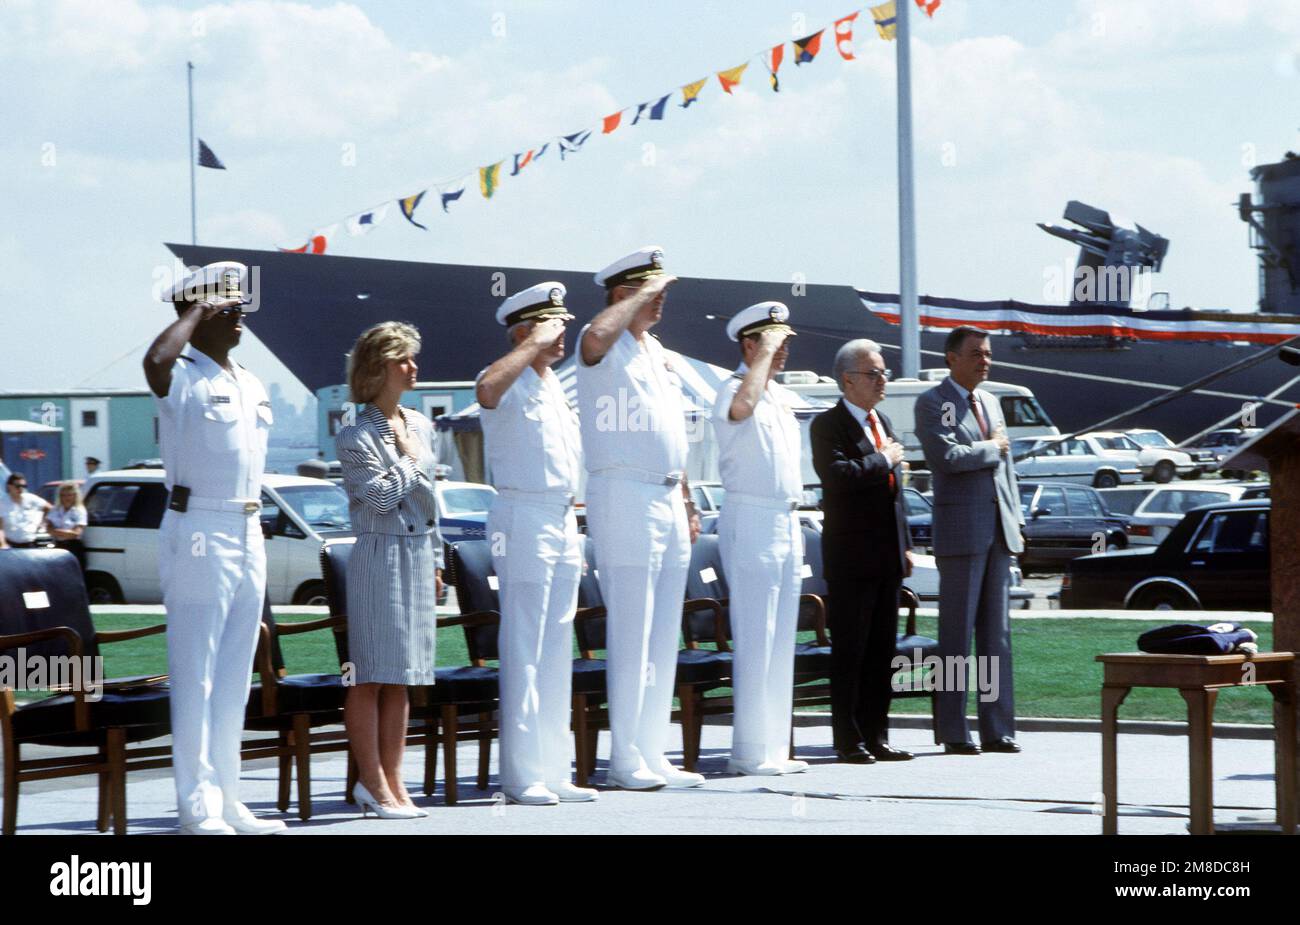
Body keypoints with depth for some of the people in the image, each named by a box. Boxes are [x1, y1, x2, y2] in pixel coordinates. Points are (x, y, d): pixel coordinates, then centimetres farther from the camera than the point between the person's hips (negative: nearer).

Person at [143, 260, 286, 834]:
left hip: (248, 534, 8)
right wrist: (197, 311, -19)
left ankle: (227, 801, 19)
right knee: (195, 679, -5)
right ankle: (197, 810, -2)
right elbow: (155, 361, -35)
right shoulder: (183, 377, -10)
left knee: (234, 681, 13)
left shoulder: (252, 386, 15)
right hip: (199, 534, -8)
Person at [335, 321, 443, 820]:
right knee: (371, 676, -4)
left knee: (401, 680, 9)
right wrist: (409, 459, -5)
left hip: (417, 558, 7)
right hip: (379, 558, -7)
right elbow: (382, 495, -18)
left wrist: (435, 562, 18)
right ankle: (374, 784, -1)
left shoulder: (420, 426, 14)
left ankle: (391, 782, 13)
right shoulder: (356, 437, -8)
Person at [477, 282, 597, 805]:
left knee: (557, 653, 10)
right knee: (524, 650, -8)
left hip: (563, 520, 9)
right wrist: (535, 345, -24)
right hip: (524, 516, -9)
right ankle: (521, 776, -7)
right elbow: (486, 392, -34)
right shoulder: (511, 380, -8)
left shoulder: (554, 386, 19)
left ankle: (552, 772, 14)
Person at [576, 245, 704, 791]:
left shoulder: (658, 352, 19)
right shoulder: (606, 348, -7)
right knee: (631, 636, -7)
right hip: (625, 497, -9)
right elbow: (598, 335, -35)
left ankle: (653, 754, 15)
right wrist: (642, 294, -21)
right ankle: (625, 760, -3)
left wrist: (687, 504, 21)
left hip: (668, 501, 9)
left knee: (664, 638, 9)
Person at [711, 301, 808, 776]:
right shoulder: (734, 389, -9)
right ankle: (750, 751, -7)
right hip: (751, 520, -9)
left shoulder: (778, 398, 18)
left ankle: (774, 748, 14)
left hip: (785, 521, 9)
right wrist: (765, 353, -24)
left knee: (781, 641, 10)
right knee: (755, 639, -9)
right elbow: (742, 407, -36)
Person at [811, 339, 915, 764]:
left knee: (882, 651, 9)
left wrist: (904, 545, 17)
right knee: (849, 651, -3)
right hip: (851, 555, -8)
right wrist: (883, 461, -13)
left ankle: (875, 736, 14)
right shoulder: (828, 425, -8)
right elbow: (837, 475, -25)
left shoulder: (882, 423, 17)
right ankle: (848, 740, 1)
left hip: (887, 554, 8)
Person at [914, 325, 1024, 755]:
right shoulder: (932, 404, -3)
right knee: (957, 635, -4)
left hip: (999, 532, 6)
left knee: (997, 633, 5)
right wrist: (991, 448, -4)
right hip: (960, 532, -6)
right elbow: (947, 456, -18)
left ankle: (997, 729, 8)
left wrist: (1017, 522, 15)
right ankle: (953, 732, 0)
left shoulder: (991, 403, 19)